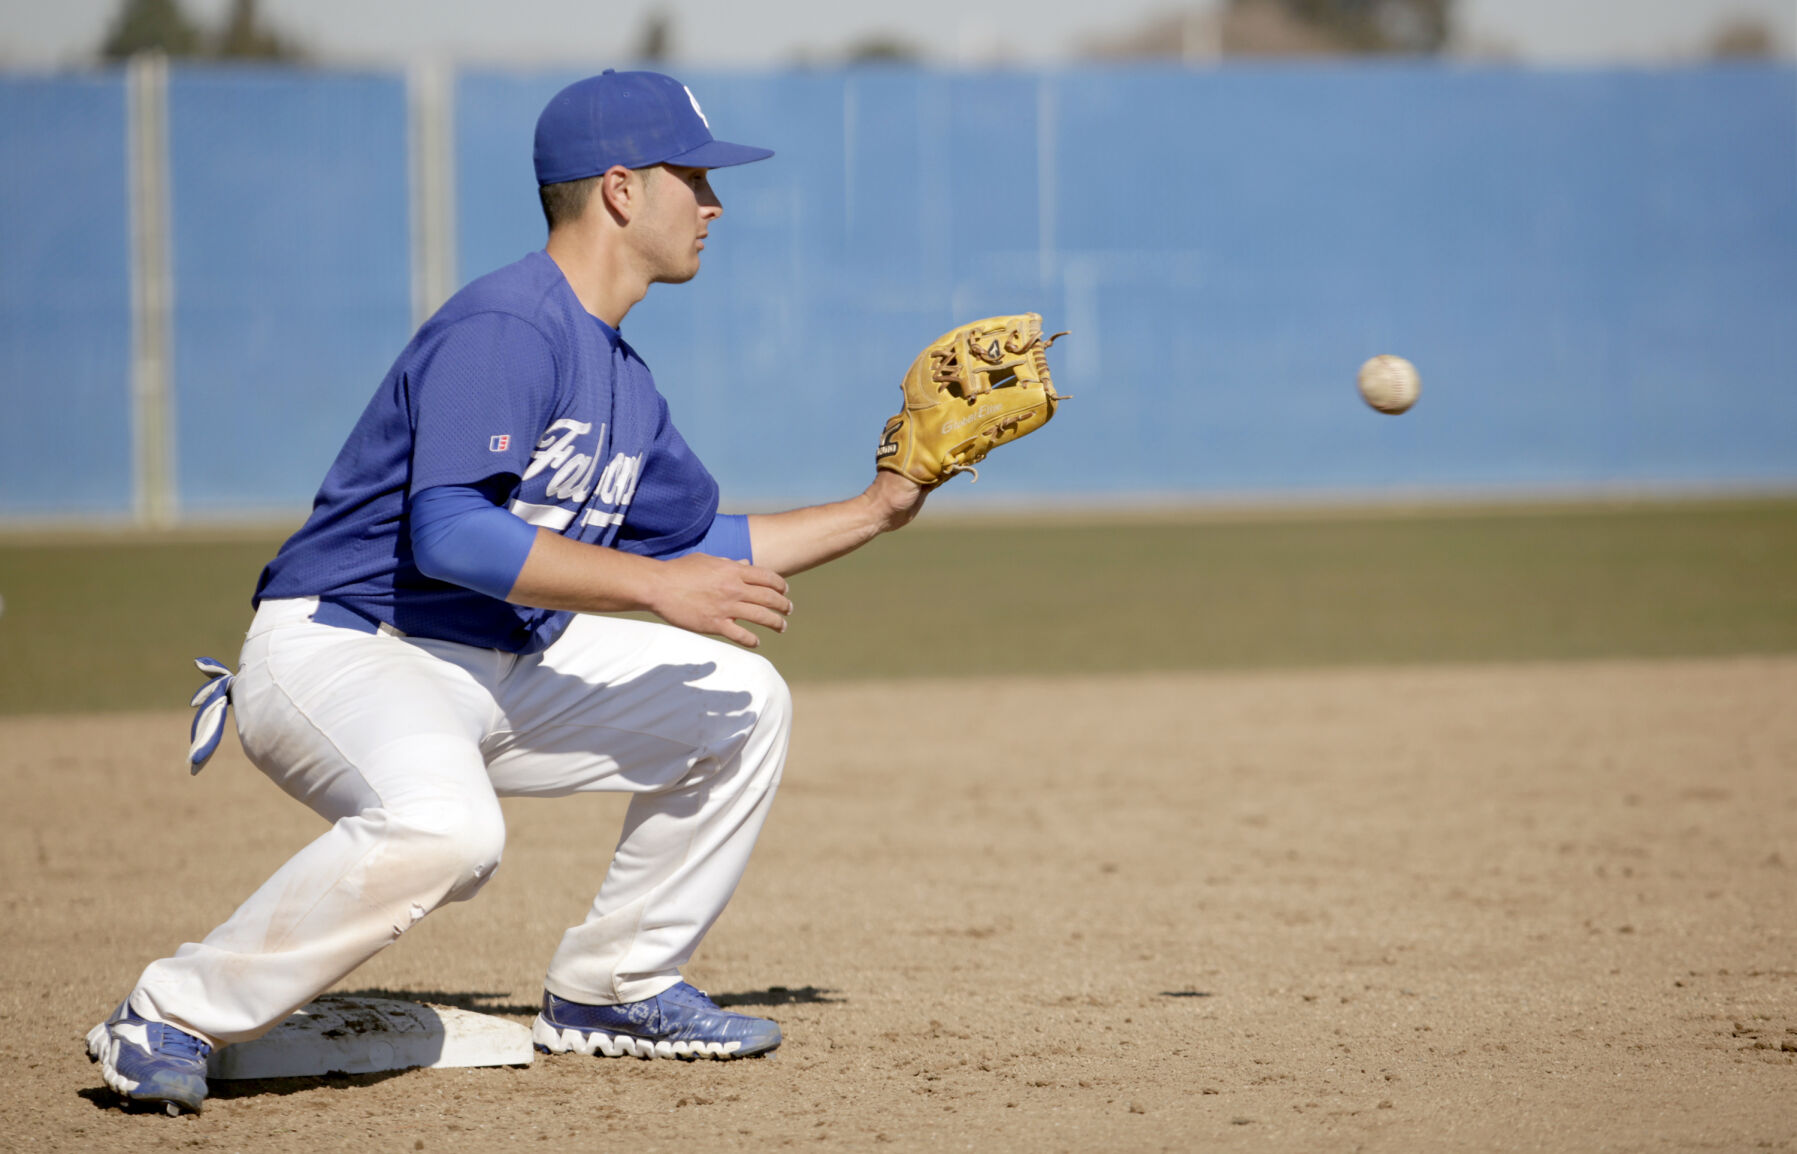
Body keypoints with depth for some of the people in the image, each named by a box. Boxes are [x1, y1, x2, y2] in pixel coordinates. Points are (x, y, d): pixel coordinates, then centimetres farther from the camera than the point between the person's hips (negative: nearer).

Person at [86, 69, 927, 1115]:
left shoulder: (623, 379, 13)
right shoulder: (503, 327, -18)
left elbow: (701, 546, 24)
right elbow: (451, 532, -30)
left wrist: (875, 512, 20)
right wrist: (658, 586, -30)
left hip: (503, 667, 10)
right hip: (336, 652, -10)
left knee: (741, 704, 8)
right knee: (445, 829, -39)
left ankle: (611, 992, 17)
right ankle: (171, 1022, -23)